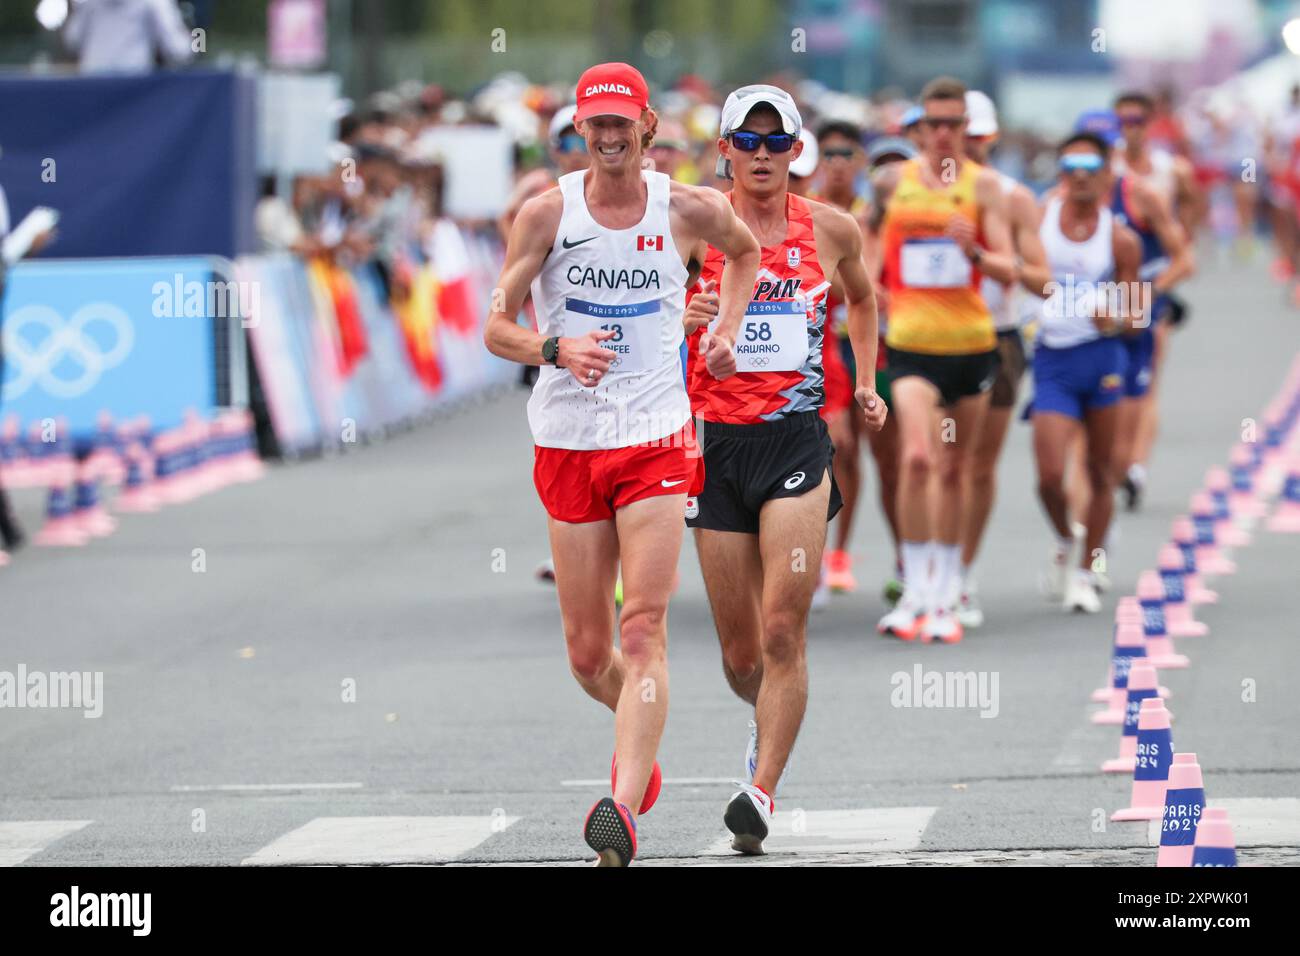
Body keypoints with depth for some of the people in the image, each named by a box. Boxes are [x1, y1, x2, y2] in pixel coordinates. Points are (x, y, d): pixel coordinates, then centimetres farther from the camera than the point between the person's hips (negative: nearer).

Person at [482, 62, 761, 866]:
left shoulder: (690, 210, 1)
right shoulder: (548, 212, -2)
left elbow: (744, 251, 25)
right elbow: (497, 328, -2)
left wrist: (726, 329, 10)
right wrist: (555, 349, -22)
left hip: (656, 439, -1)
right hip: (568, 440, 1)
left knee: (643, 632, -15)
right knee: (588, 654, 7)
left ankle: (625, 806, -24)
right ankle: (641, 738, 39)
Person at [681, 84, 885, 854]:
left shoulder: (832, 231, 5)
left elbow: (863, 299, 26)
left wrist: (866, 383, 16)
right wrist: (678, 319, -17)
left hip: (797, 442, -1)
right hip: (718, 444, 1)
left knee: (783, 631, -15)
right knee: (740, 652, 6)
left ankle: (761, 792, -15)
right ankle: (772, 717, 39)